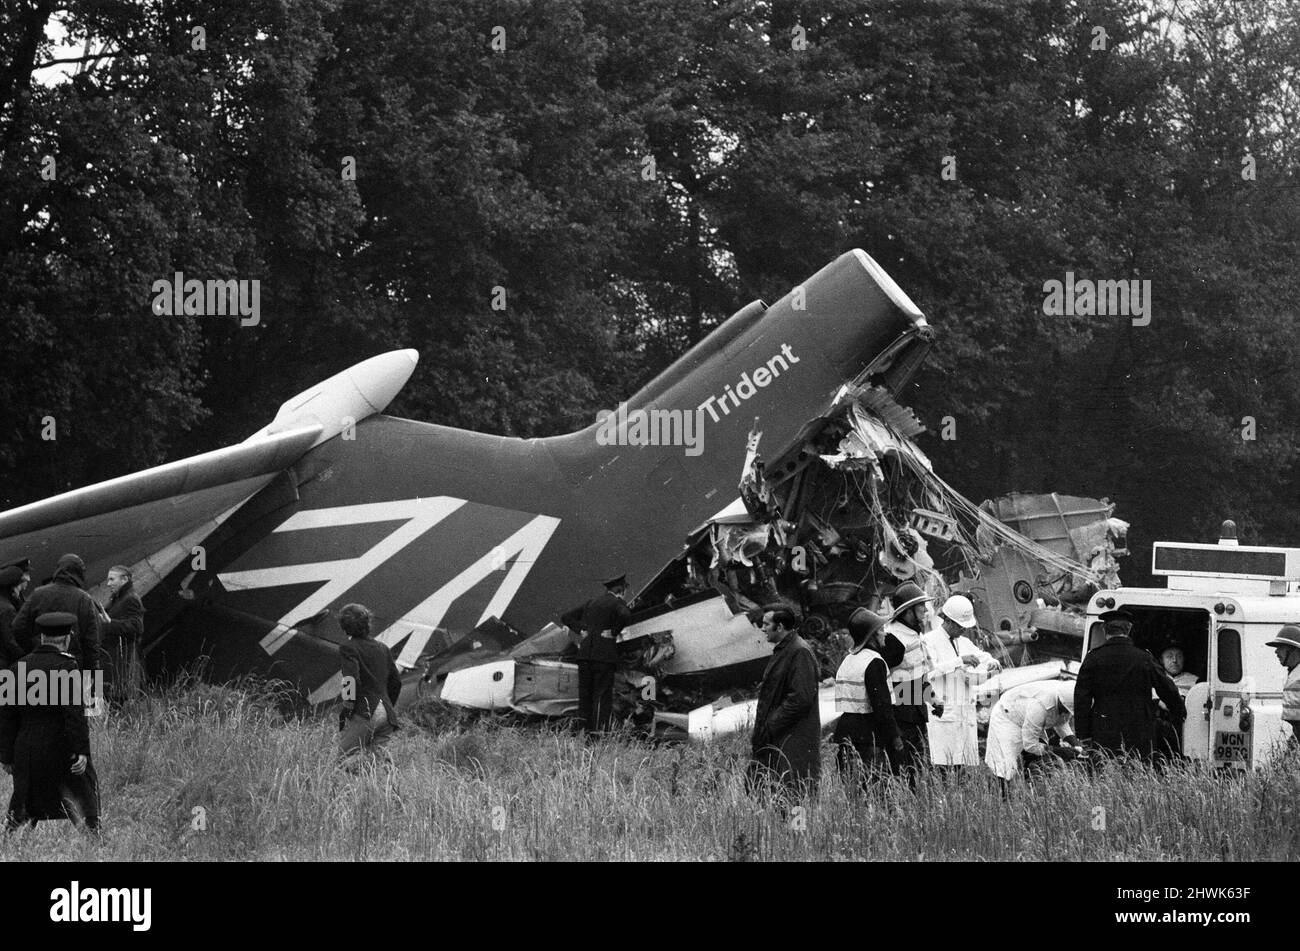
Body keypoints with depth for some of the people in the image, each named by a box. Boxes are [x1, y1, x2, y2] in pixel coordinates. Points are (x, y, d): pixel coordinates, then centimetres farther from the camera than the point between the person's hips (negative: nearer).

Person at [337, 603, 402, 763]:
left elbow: (351, 678, -15)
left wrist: (347, 706, -9)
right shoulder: (383, 648, 20)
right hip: (386, 712, 7)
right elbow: (396, 682, 21)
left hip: (364, 714, -7)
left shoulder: (349, 649, -1)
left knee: (345, 758, -6)